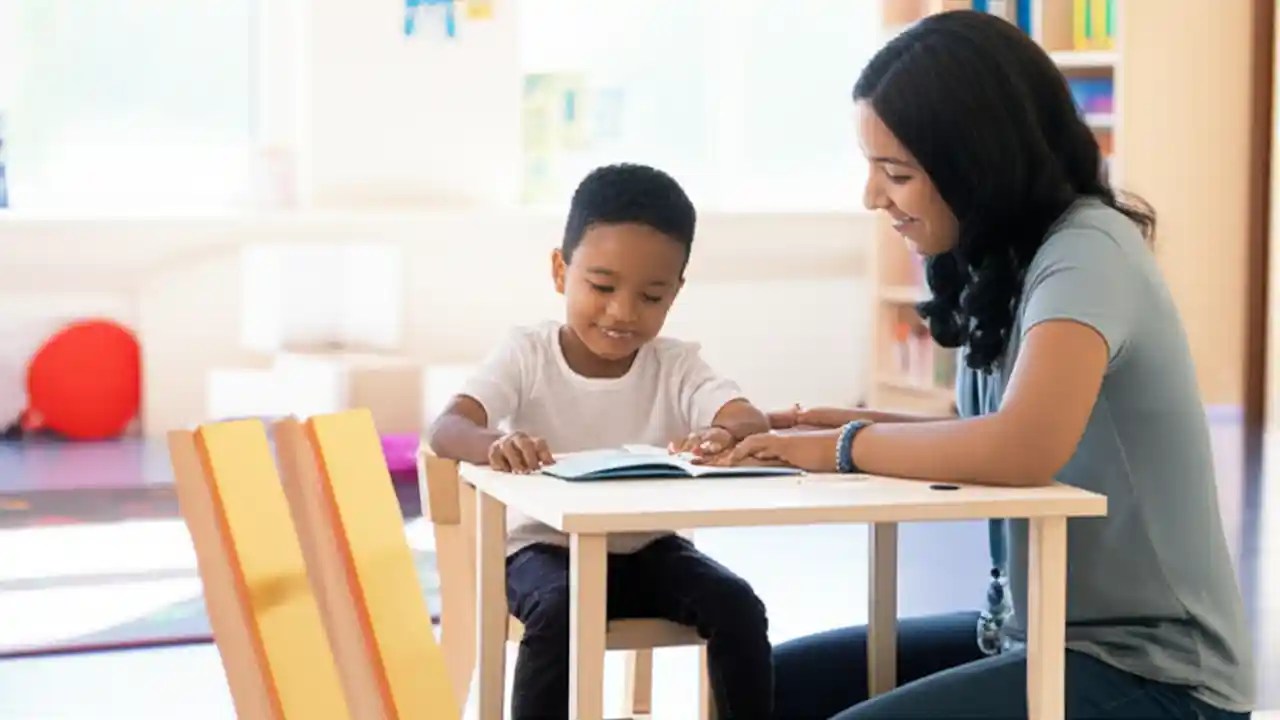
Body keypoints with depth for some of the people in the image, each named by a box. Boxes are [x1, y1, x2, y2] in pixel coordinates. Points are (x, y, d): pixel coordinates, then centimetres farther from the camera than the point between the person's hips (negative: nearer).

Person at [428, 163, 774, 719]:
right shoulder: (528, 355, -12)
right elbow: (446, 430, -26)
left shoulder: (677, 366, -8)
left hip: (648, 548, 2)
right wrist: (495, 444, -51)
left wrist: (725, 435, -52)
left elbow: (752, 421, -25)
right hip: (547, 546, -2)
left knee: (737, 606, -21)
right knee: (560, 611, -34)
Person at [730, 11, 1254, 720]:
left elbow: (1023, 451, -34)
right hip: (1042, 632, 9)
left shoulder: (1086, 253, -19)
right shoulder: (1006, 258, 8)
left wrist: (848, 448, -19)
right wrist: (860, 424, -3)